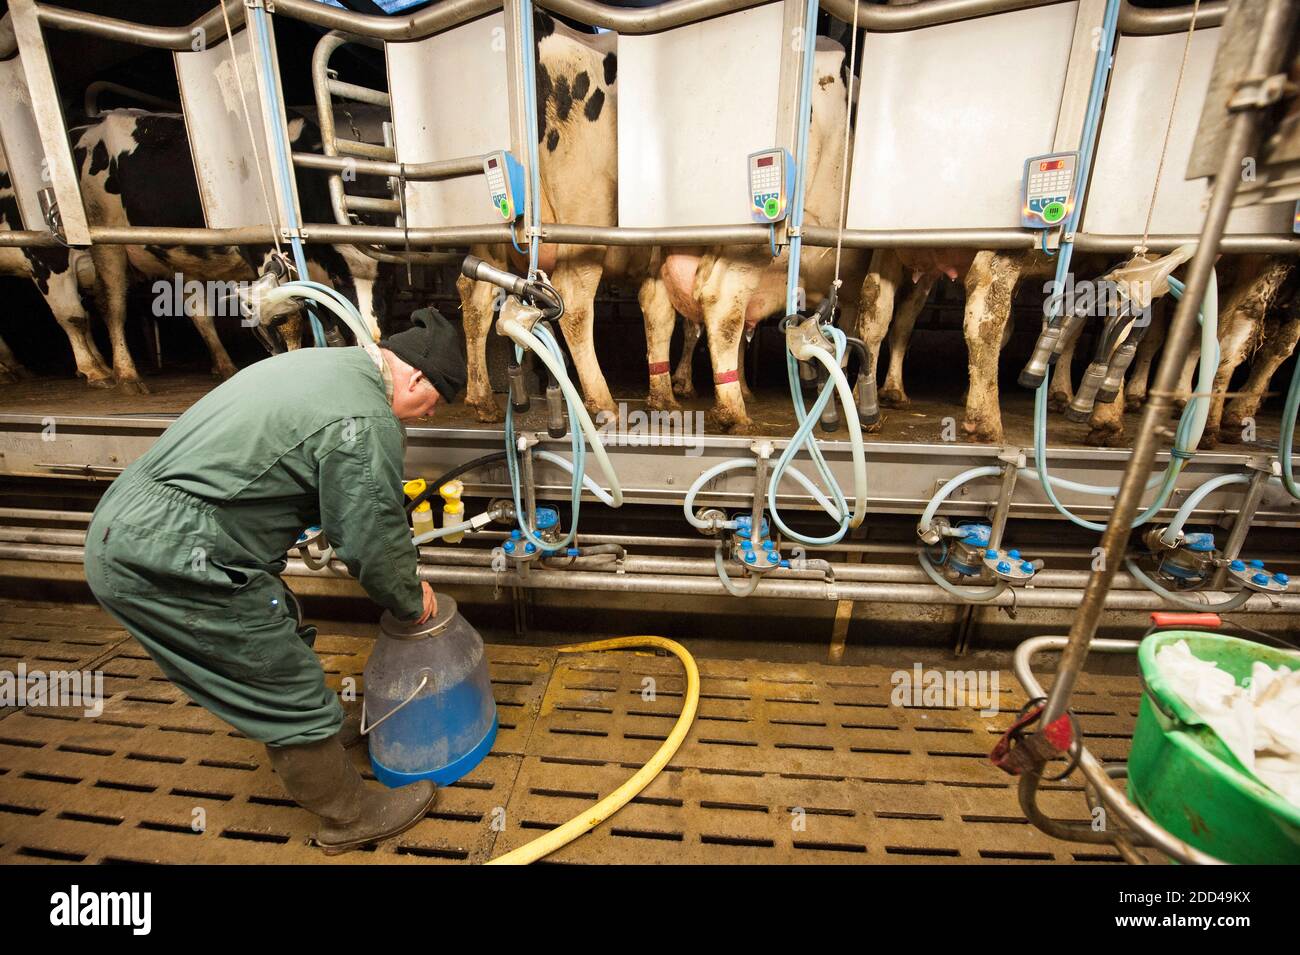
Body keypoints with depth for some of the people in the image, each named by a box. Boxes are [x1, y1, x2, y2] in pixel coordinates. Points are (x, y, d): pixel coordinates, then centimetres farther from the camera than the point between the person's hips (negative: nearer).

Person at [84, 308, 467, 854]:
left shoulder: (321, 362, 13)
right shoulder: (367, 421, -20)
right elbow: (374, 543, -13)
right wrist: (412, 601, 7)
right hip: (169, 566, -11)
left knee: (283, 642, 25)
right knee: (295, 696, 3)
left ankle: (301, 759, 49)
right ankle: (350, 818, 24)